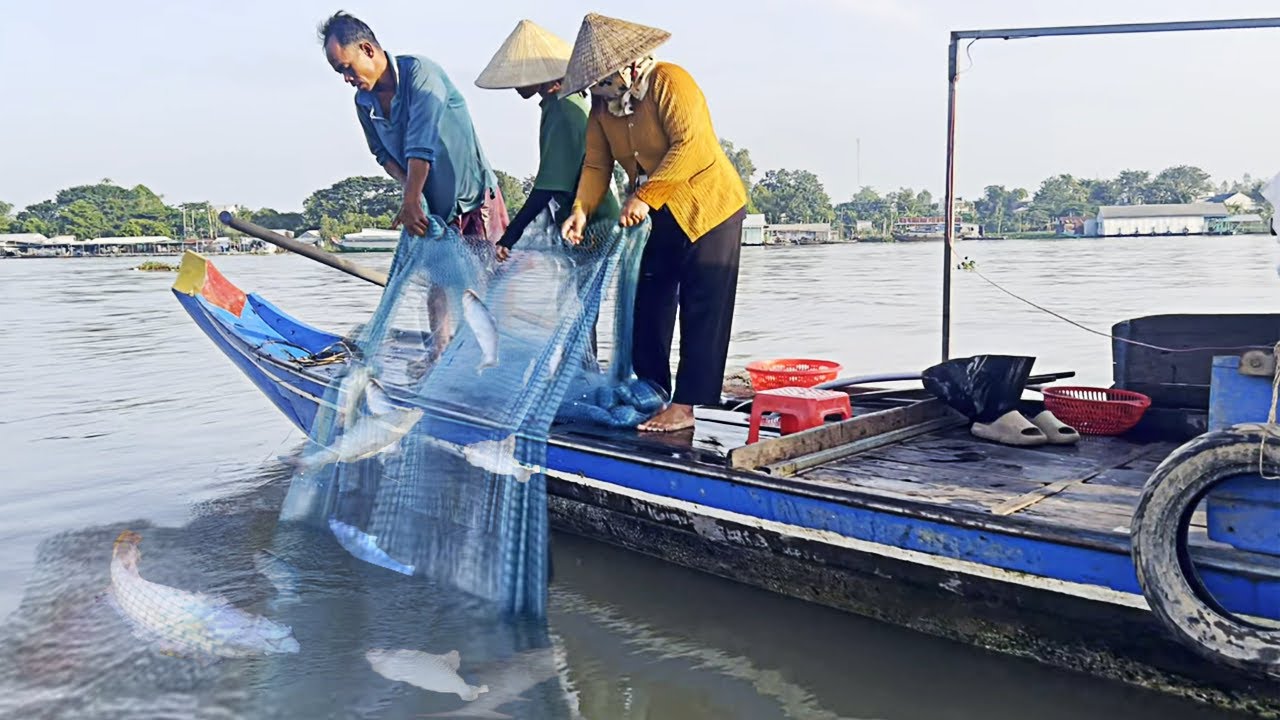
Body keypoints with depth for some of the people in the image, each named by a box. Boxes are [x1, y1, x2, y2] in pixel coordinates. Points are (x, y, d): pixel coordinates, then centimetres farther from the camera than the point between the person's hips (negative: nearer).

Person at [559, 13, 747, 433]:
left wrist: (644, 196, -28)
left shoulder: (670, 82, -19)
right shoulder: (602, 106, 3)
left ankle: (686, 407, -2)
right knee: (648, 308, 9)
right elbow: (596, 164, 1)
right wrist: (582, 209, -16)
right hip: (655, 219, 8)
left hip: (707, 208, -8)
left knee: (701, 312, -5)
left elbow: (691, 147, -28)